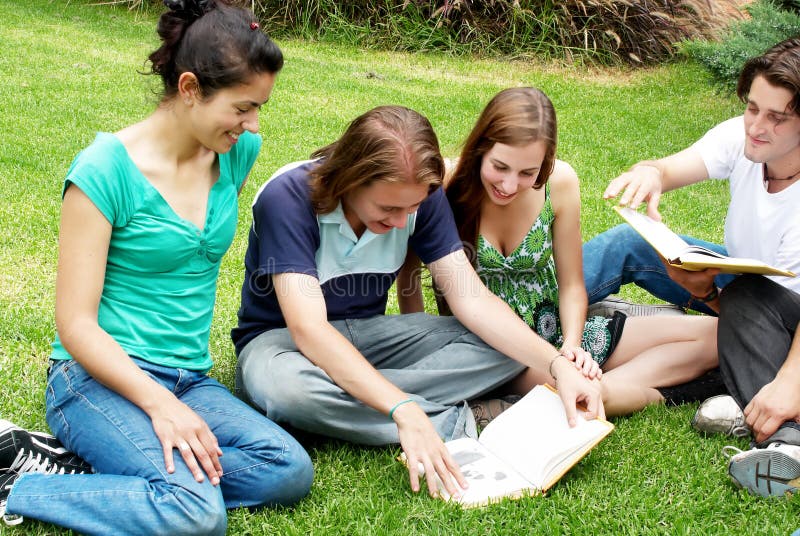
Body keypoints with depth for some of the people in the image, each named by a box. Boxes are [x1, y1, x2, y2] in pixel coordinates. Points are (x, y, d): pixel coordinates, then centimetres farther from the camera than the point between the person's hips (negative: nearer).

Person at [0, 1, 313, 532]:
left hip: (190, 379, 7)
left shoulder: (237, 152, 5)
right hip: (101, 378, -7)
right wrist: (159, 404, -24)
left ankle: (81, 469, -12)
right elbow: (76, 323, -13)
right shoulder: (106, 168, -13)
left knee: (291, 471, -20)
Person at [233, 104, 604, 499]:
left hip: (369, 333, 5)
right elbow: (308, 329, -36)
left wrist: (557, 365, -29)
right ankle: (448, 420, -24)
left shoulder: (420, 197, -12)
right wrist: (404, 411, -47)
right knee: (284, 386, -43)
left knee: (507, 349, -15)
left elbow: (472, 300, -13)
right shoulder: (287, 197, -28)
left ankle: (349, 399, -25)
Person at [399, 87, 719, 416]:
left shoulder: (559, 182, -8)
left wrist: (573, 343, -14)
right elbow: (408, 276, -8)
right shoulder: (446, 185, -17)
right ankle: (659, 392, -7)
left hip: (552, 329, 5)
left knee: (711, 334, -2)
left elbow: (570, 285, 2)